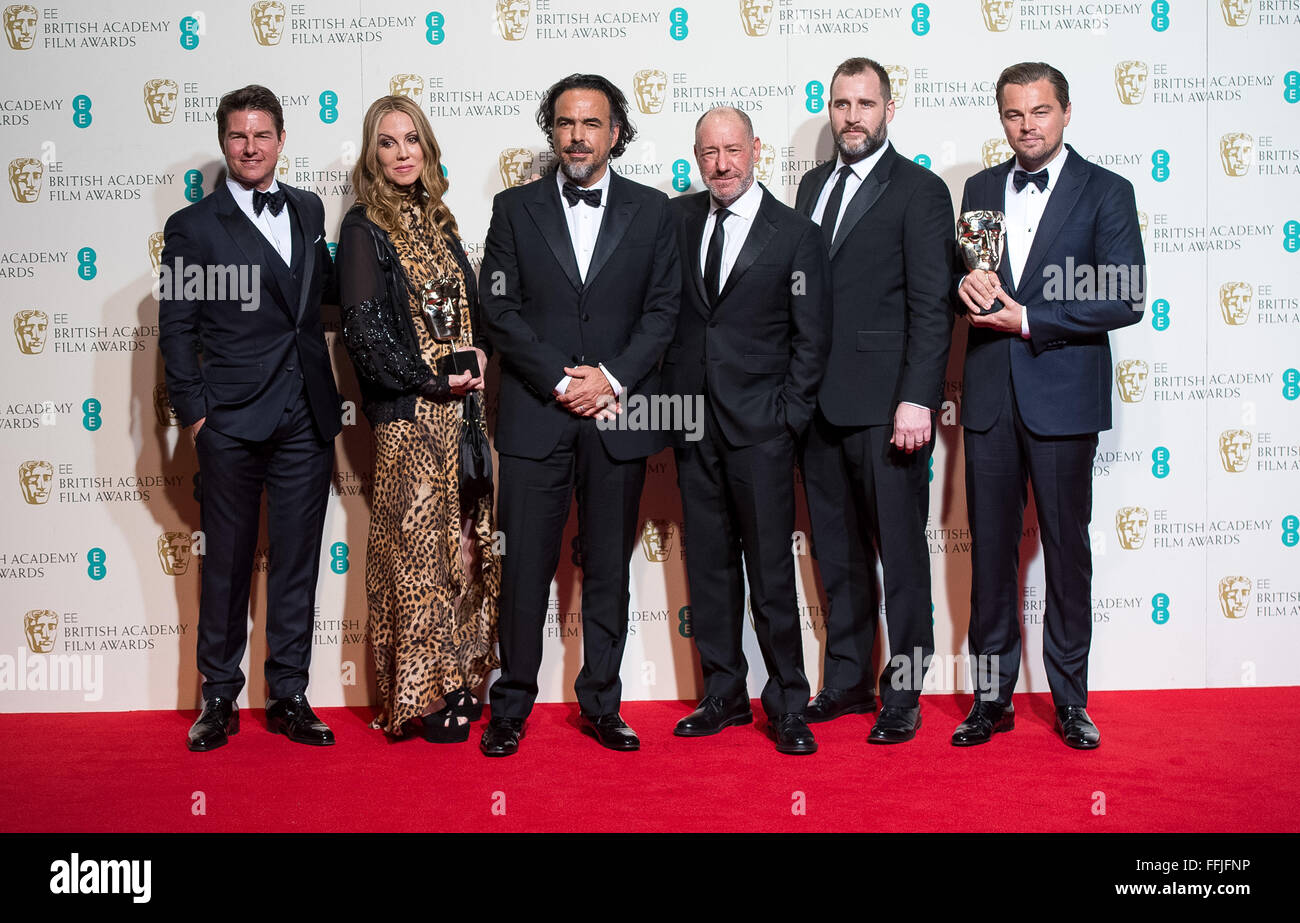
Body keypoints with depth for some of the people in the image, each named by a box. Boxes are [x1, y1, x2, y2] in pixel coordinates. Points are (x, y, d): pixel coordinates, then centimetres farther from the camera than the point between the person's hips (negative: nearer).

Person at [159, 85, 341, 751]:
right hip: (232, 423, -3)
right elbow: (176, 328, 0)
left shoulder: (308, 210, 13)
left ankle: (288, 697, 19)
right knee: (227, 564, 6)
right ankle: (219, 698, 19)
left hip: (307, 420, 4)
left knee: (297, 563, 8)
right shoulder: (193, 226, 0)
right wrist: (194, 413, -6)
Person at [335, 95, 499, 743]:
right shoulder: (364, 228, -4)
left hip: (461, 408, 7)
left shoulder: (439, 221, 15)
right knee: (417, 544, -3)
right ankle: (421, 697, 7)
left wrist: (476, 358, -1)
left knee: (466, 543, 8)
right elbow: (364, 326, -11)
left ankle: (460, 683, 18)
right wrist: (434, 380, -10)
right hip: (409, 416, -6)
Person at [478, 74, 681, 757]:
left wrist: (611, 378, -10)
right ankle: (511, 707, 15)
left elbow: (663, 311, 3)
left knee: (609, 570, 8)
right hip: (534, 417, -1)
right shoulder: (515, 208, 7)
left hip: (618, 415, 1)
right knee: (525, 567, 1)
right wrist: (561, 380, -10)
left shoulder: (651, 210, 9)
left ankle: (601, 705, 20)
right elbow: (499, 311, 1)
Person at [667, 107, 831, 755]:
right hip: (693, 419, 4)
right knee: (707, 564, 10)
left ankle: (787, 706, 12)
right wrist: (672, 394, 3)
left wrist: (789, 417, -6)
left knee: (771, 571, -1)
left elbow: (811, 338, -1)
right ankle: (724, 695, 22)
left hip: (760, 427, -4)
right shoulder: (676, 220, 9)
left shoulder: (797, 235, -1)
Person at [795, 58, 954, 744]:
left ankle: (902, 693, 15)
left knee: (901, 552, 3)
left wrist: (917, 401, -17)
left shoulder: (919, 191, -3)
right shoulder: (813, 185, 16)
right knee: (837, 553, 14)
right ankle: (847, 680, 27)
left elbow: (931, 308, -9)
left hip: (885, 404, -6)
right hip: (819, 403, 6)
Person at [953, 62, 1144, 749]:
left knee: (1067, 549, 4)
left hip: (1063, 396, -3)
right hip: (989, 395, 4)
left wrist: (1028, 320, -14)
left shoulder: (1105, 192, 0)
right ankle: (992, 697, 17)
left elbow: (1124, 301, -8)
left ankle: (1069, 699, 17)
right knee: (990, 549, 6)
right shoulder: (980, 189, 13)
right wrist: (966, 284, -7)